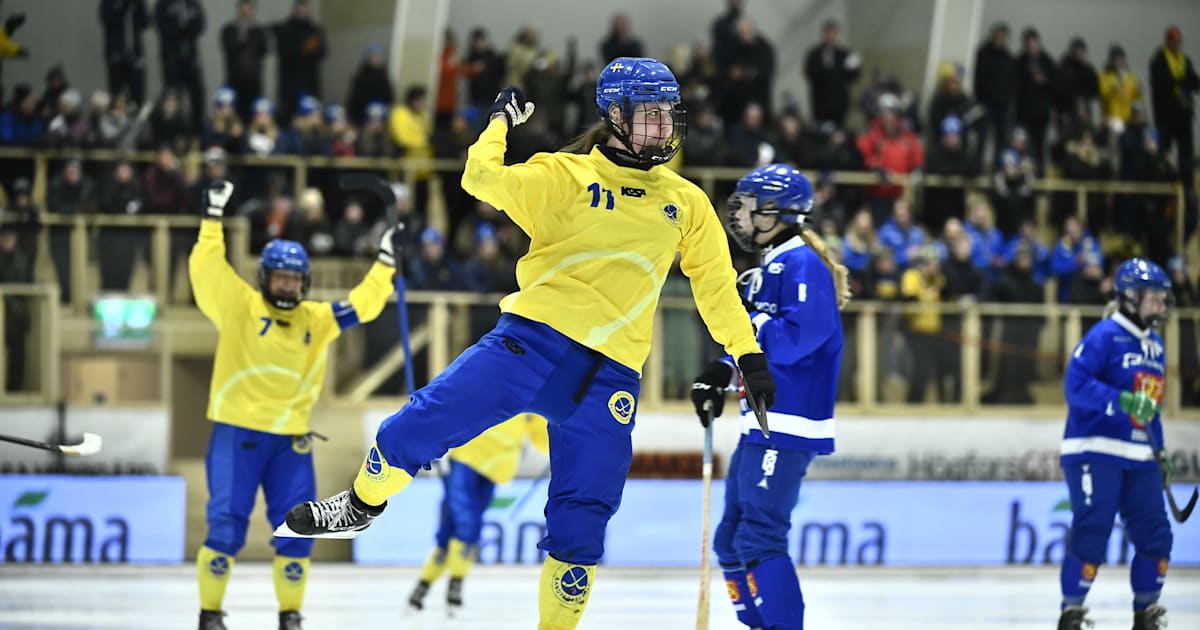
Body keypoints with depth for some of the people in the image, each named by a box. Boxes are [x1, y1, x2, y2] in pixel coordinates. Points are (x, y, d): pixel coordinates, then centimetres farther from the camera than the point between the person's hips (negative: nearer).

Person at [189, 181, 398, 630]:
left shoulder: (317, 319, 11)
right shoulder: (240, 307, 0)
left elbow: (361, 305, 16)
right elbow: (207, 268, -9)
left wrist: (386, 262, 9)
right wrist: (213, 218, -15)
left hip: (290, 439, 4)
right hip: (237, 432, -4)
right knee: (227, 525, -8)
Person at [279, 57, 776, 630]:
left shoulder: (686, 204, 14)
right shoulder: (566, 175, 3)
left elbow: (716, 284, 21)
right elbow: (484, 180, -6)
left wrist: (748, 353, 16)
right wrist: (502, 120, 2)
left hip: (609, 380, 2)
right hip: (530, 343, -2)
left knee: (580, 529, -2)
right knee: (422, 423, -10)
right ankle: (363, 505, 18)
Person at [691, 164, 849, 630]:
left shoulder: (803, 266, -13)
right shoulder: (768, 267, 19)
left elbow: (796, 337, -24)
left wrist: (744, 317, -16)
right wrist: (719, 375, 12)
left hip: (786, 429, -11)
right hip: (762, 424, 11)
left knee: (759, 538, -15)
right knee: (731, 539, 12)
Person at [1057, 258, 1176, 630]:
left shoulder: (1154, 344, 17)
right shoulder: (1104, 336, -9)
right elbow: (1076, 385, -18)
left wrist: (1159, 450, 21)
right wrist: (1121, 401, -29)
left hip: (1139, 458, 8)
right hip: (1096, 451, -8)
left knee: (1155, 535, 4)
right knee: (1091, 532, -10)